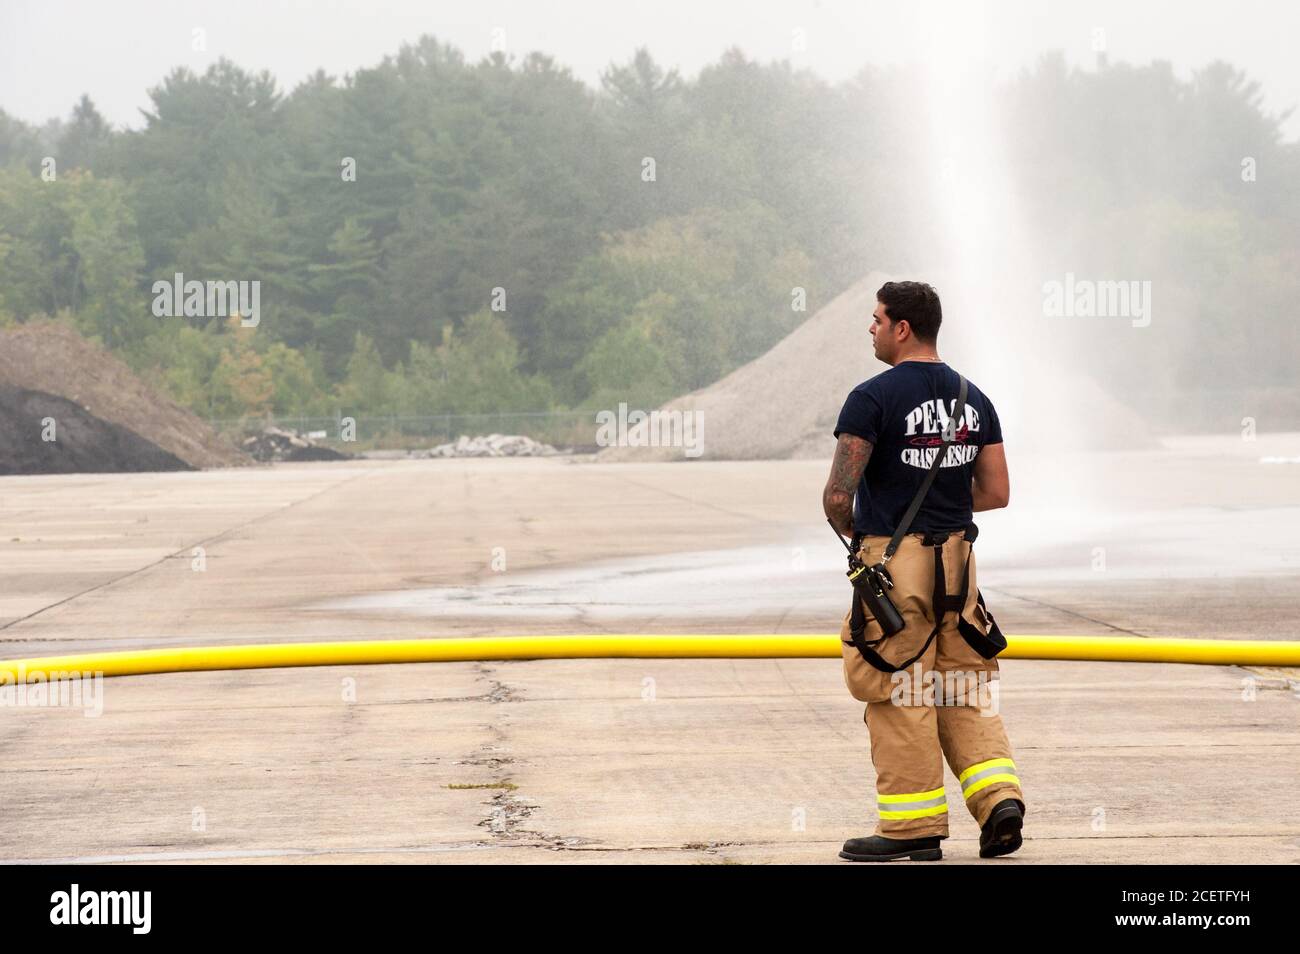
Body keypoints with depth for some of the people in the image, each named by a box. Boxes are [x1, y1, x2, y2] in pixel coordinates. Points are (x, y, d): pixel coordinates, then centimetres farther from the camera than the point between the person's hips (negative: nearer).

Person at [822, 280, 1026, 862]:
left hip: (892, 557, -6)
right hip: (957, 558, 6)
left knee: (901, 695, 1)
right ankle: (1000, 796, 0)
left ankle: (914, 826, 5)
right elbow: (996, 492, 10)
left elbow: (838, 495, -16)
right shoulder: (973, 399, 8)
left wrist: (852, 531, 5)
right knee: (964, 690, 14)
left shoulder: (874, 397, -11)